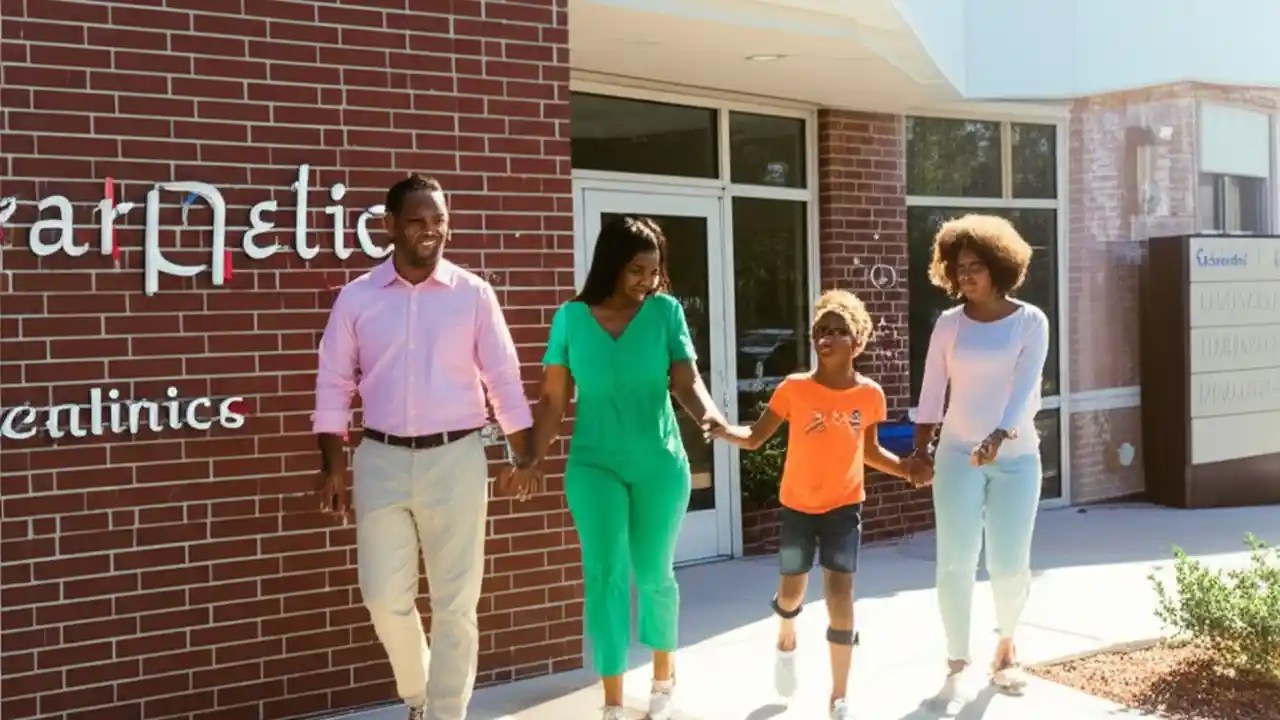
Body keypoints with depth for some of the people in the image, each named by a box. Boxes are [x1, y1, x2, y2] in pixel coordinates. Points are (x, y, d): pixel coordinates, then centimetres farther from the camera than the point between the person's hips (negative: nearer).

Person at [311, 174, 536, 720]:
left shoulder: (473, 295, 0)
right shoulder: (356, 298, 2)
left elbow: (503, 380, 3)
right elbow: (334, 386, 4)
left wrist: (526, 457, 2)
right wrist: (332, 467, 0)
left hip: (456, 458, -1)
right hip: (381, 459, 1)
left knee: (455, 602, 3)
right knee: (385, 597, 4)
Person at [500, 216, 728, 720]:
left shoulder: (666, 312, -4)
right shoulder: (571, 318, -3)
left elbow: (686, 381, -10)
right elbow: (553, 398, 0)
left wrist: (708, 414, -30)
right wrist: (535, 458, -7)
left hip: (660, 463, 0)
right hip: (594, 464, 0)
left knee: (653, 574, 13)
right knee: (606, 575, -5)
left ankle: (664, 673, 37)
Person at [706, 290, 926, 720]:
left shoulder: (870, 395, -9)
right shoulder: (794, 388, -14)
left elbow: (870, 451, 8)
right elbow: (754, 438, -11)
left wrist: (906, 469, -8)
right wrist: (722, 430, -32)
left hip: (844, 506, 0)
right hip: (798, 505, 0)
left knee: (840, 592, -9)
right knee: (792, 591, 13)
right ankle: (787, 643, 51)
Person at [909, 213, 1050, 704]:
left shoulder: (1031, 321, -3)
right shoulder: (949, 324, 2)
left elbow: (1025, 389, -14)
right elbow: (932, 390, 4)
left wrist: (998, 438, -27)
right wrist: (921, 449, -2)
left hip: (1016, 456, -1)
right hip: (958, 453, 1)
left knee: (1010, 564, 1)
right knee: (956, 560, -6)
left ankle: (1007, 647, 26)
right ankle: (957, 663, 5)